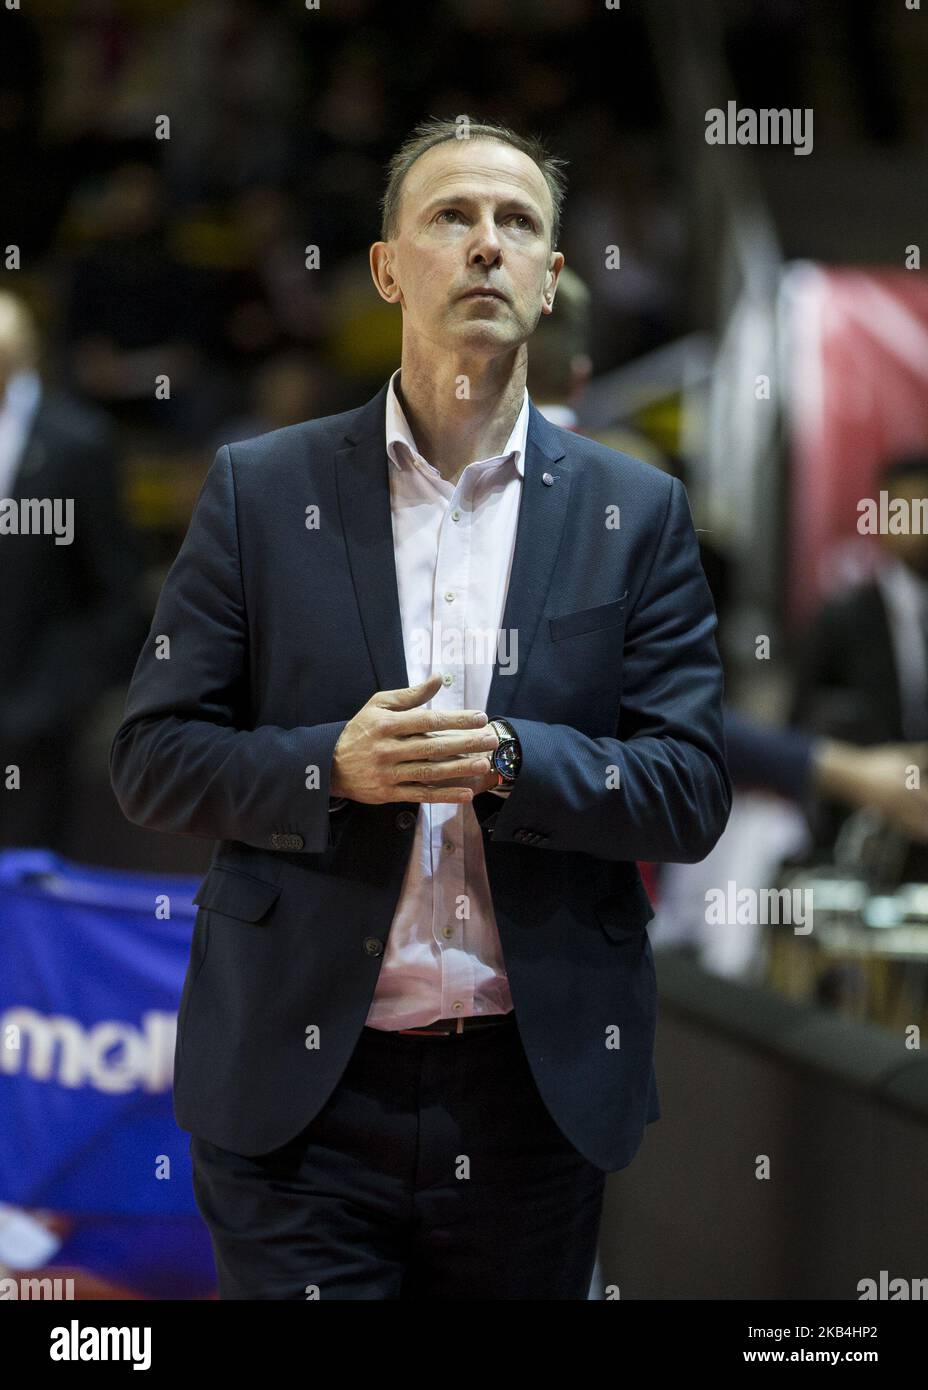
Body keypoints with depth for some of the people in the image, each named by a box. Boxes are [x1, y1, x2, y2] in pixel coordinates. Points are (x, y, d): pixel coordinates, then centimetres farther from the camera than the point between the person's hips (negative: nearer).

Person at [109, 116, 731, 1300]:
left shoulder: (636, 514, 6)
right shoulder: (259, 491, 5)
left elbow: (691, 797, 1)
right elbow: (151, 757, 3)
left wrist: (507, 760, -17)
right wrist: (332, 768, -15)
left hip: (536, 1099, 2)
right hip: (299, 1094, -1)